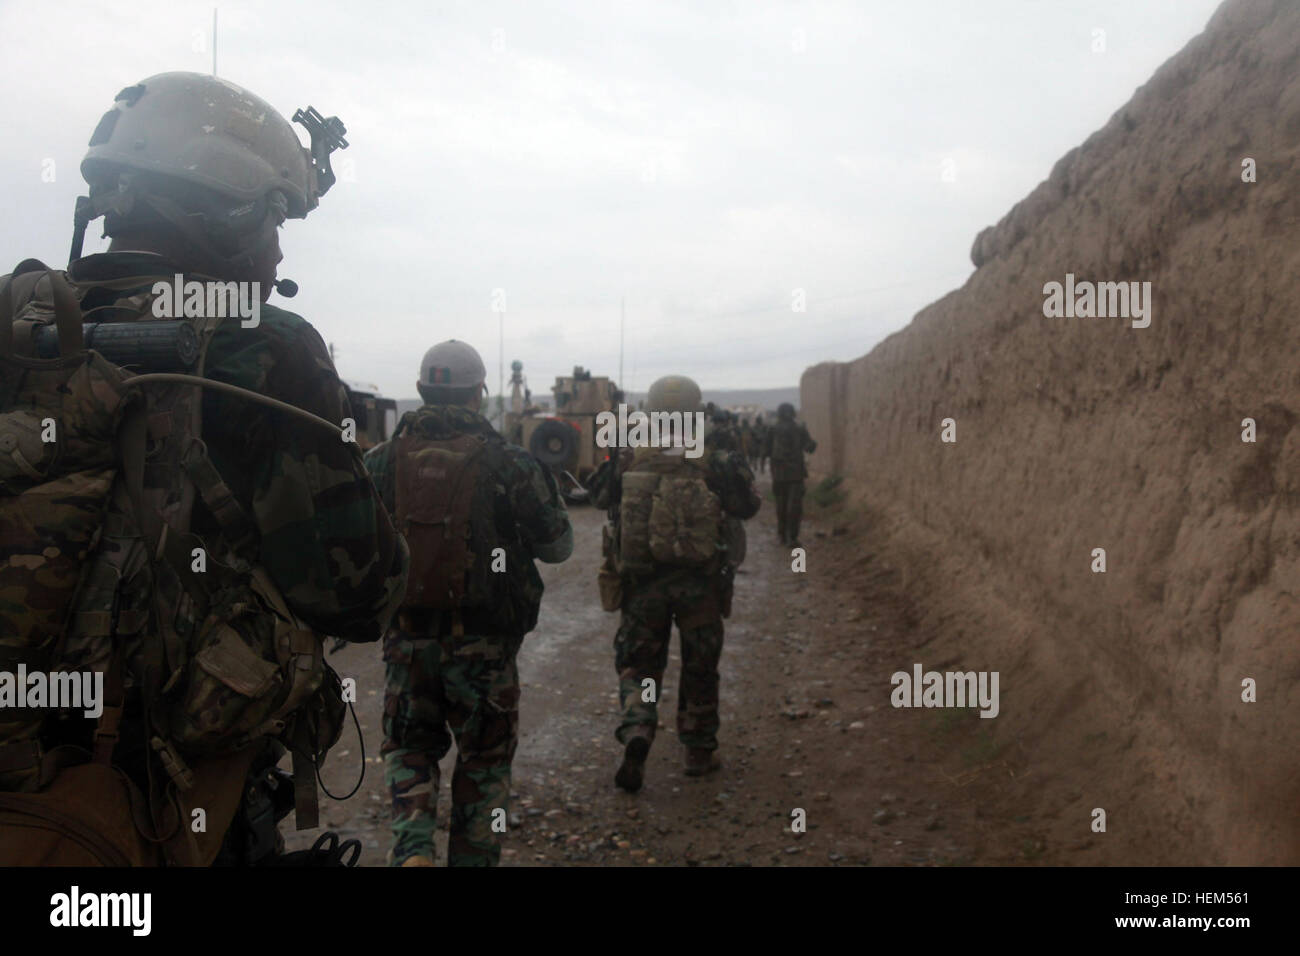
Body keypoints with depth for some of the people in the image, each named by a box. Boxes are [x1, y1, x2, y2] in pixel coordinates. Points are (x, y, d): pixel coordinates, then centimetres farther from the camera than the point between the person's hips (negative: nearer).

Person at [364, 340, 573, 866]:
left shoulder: (380, 461, -2)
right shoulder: (509, 463, -9)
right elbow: (558, 545, 0)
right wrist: (543, 483, 15)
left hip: (407, 638, 2)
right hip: (484, 643, -2)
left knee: (410, 746, 19)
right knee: (484, 757, 16)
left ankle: (411, 847, -1)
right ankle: (472, 857, 22)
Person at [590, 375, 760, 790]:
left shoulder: (628, 461, -4)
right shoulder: (711, 465, -9)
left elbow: (600, 496, 11)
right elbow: (748, 507, 2)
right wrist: (736, 471, 16)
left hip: (641, 584, 1)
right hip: (698, 584, -1)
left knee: (638, 665, 13)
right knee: (699, 669, 15)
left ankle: (636, 732, -11)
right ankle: (699, 751, 25)